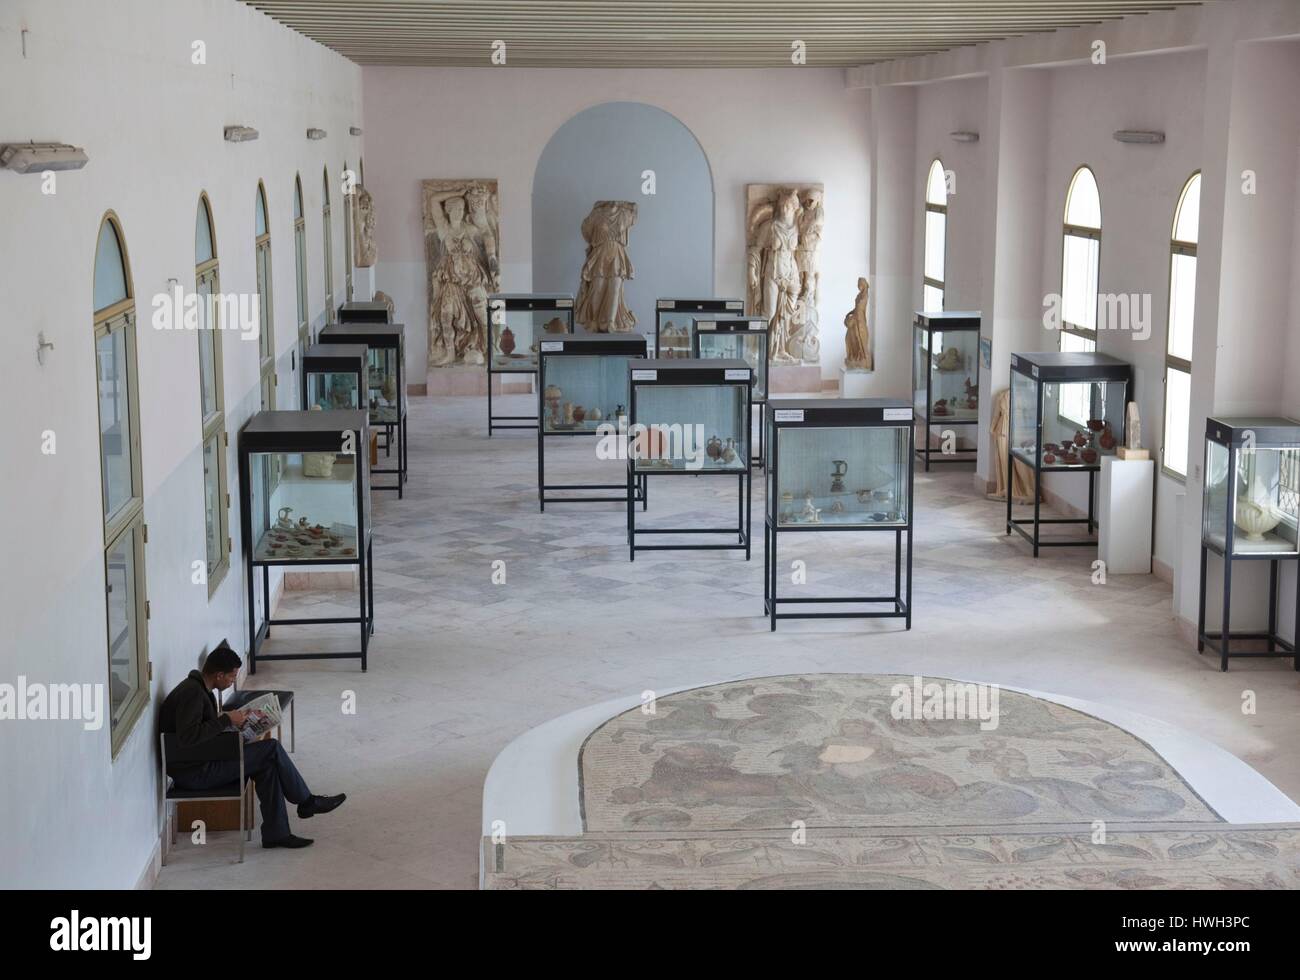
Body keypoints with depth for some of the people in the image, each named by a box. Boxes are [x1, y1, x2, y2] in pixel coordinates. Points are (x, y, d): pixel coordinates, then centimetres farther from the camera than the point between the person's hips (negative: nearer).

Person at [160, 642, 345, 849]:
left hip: (199, 764, 10)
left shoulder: (197, 688, 12)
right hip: (193, 773, -10)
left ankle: (275, 833, 0)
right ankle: (306, 802, 9)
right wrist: (226, 719, -23)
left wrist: (231, 720, 6)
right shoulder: (192, 693, -21)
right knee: (271, 749, -9)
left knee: (267, 764, 2)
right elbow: (188, 736, -33)